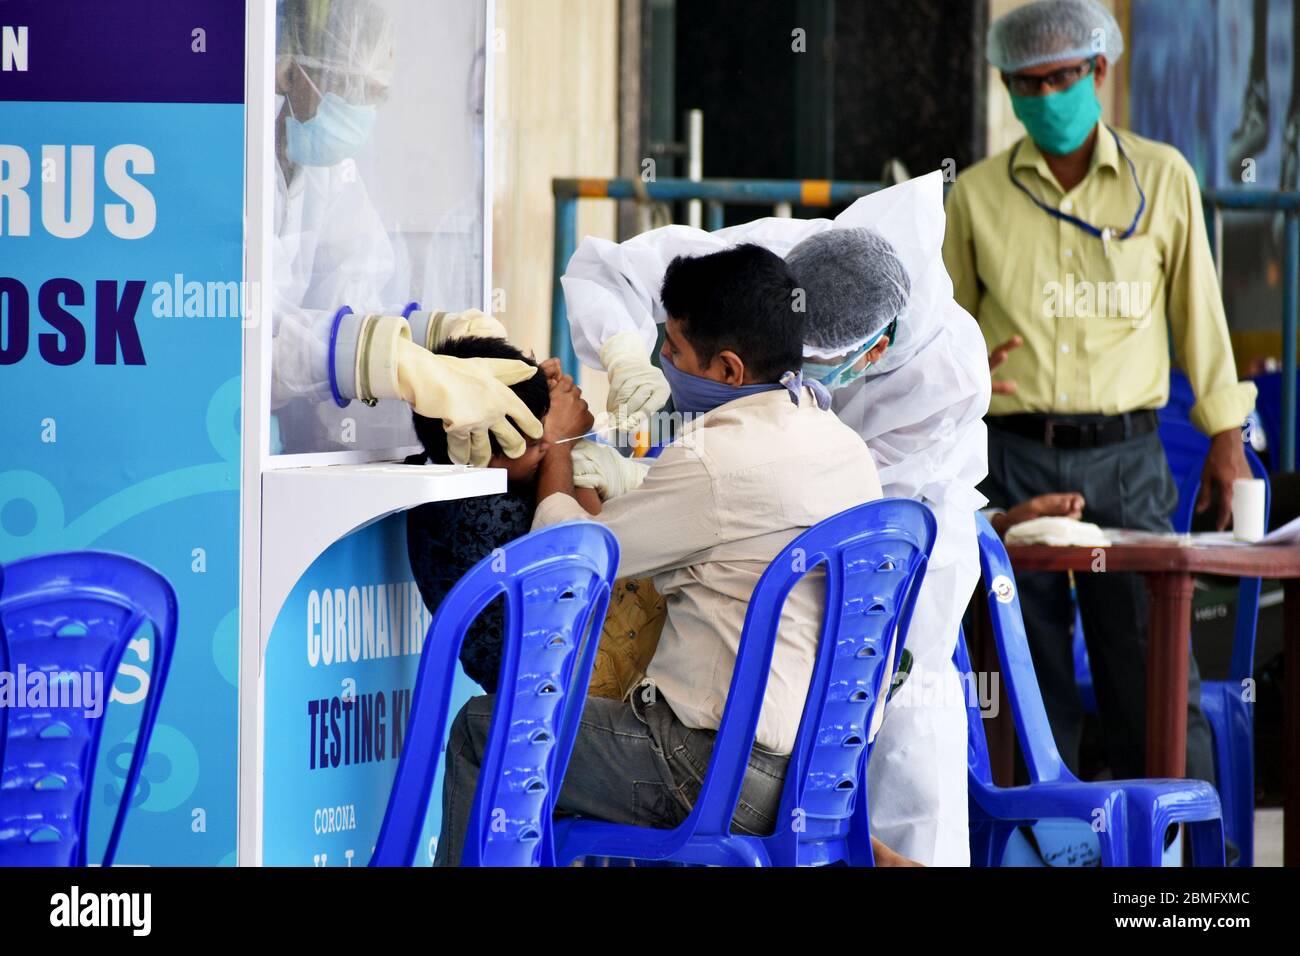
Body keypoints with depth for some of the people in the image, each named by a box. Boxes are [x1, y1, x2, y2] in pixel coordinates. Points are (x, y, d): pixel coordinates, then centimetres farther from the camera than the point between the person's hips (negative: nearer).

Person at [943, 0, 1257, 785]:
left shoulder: (1163, 177, 7)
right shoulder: (977, 195, 8)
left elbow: (1198, 312, 12)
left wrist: (1225, 440, 11)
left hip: (1125, 456, -1)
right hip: (1014, 453, 1)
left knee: (1154, 674, -6)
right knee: (1031, 683, 2)